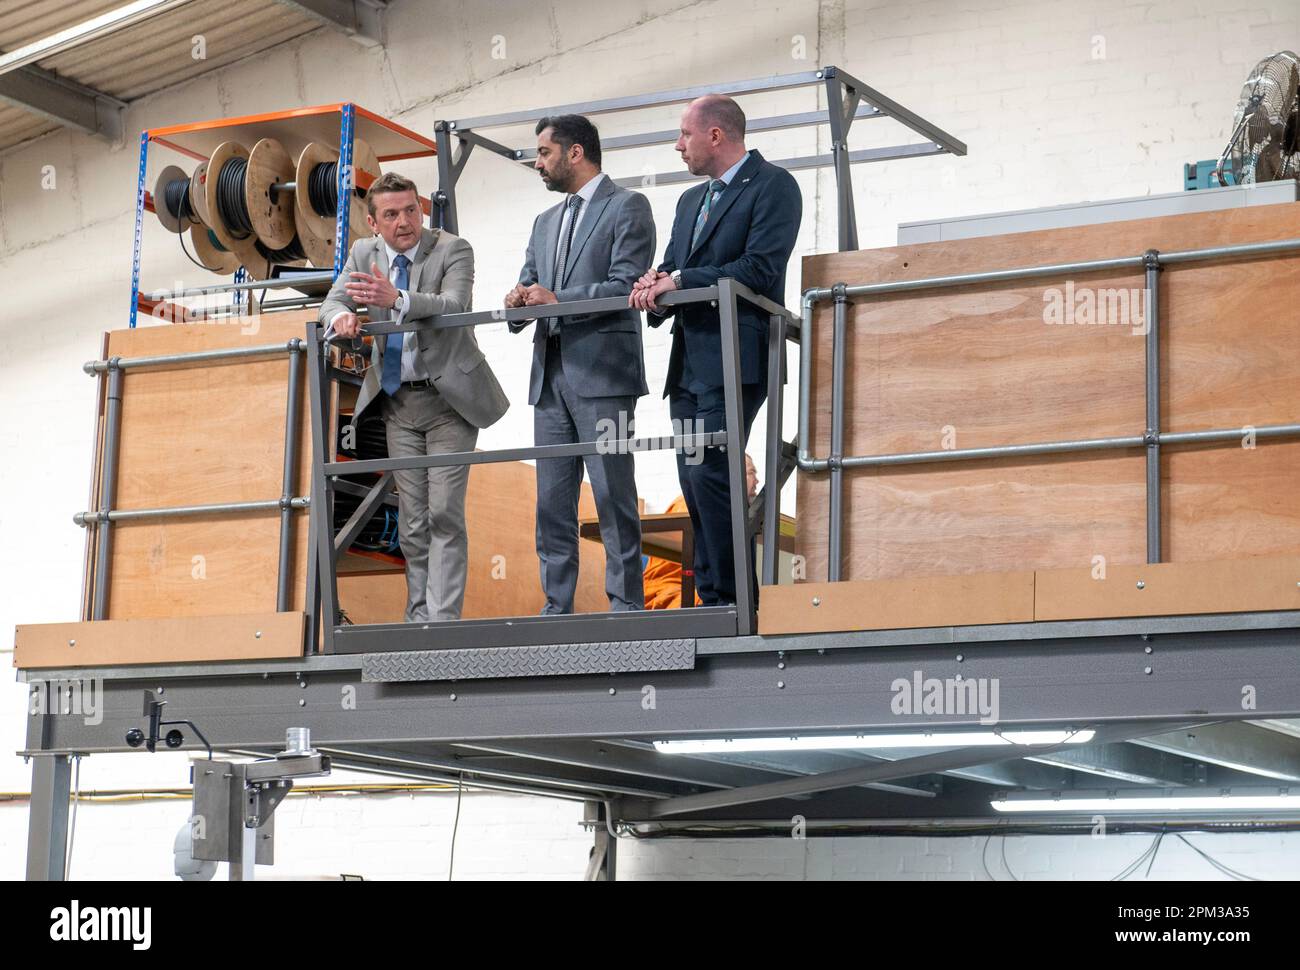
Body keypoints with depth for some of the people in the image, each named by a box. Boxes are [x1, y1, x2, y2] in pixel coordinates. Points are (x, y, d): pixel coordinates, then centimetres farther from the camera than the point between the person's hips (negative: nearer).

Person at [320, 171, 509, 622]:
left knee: (444, 513, -9)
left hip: (449, 399, -4)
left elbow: (453, 306, -27)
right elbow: (332, 302, -2)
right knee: (412, 521, 8)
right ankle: (418, 618, 14)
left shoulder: (452, 250, -11)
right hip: (398, 401, 5)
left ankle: (442, 619, -8)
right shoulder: (364, 253, 4)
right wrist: (342, 316, -28)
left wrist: (397, 300, -46)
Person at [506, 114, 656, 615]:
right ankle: (556, 607, 8)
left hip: (602, 371, -7)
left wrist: (558, 301, -16)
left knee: (612, 495, -8)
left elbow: (627, 285, -10)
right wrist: (521, 302, -3)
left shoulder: (627, 207, 1)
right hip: (550, 375, 7)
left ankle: (625, 605, -6)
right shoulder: (545, 222, 24)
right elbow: (529, 287, 21)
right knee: (551, 501, 5)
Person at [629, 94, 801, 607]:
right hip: (689, 362, 9)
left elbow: (760, 269, -15)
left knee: (709, 473, -17)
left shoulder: (772, 185, -3)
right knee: (694, 481, 6)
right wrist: (656, 287, -3)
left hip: (735, 358, -9)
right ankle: (712, 600, 9)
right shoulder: (692, 200, 24)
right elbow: (671, 268, 21)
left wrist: (679, 281, -13)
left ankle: (733, 598, -13)